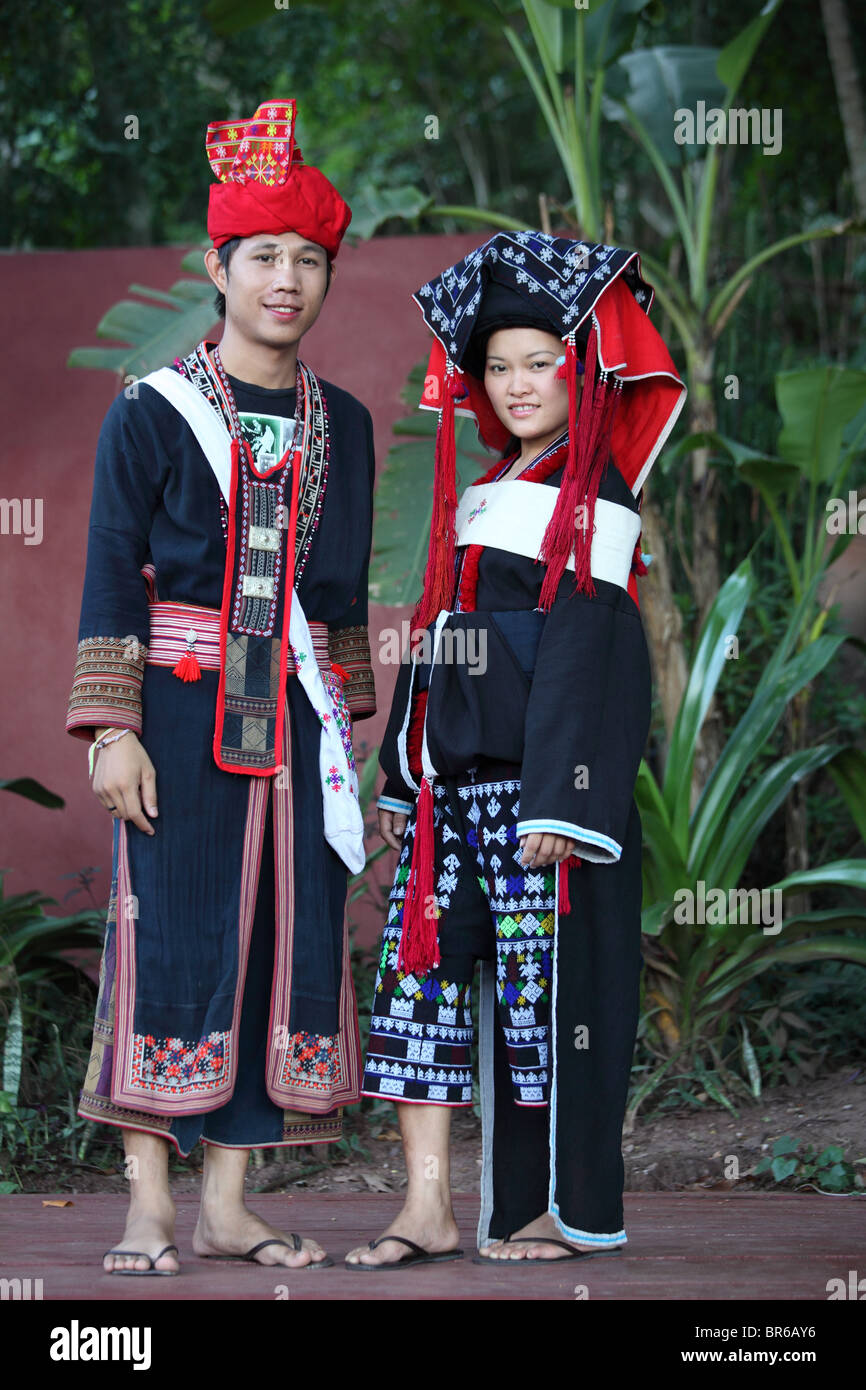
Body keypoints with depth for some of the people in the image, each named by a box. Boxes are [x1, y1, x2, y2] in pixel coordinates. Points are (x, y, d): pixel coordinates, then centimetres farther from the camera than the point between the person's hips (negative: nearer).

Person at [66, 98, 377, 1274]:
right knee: (172, 936, -5)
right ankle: (150, 1206, 4)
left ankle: (227, 1207, 10)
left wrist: (347, 723, 15)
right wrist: (115, 730, -11)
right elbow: (112, 576, -4)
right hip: (183, 713, -4)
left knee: (286, 937, 3)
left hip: (297, 723, 4)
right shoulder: (153, 413, -1)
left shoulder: (342, 425, 12)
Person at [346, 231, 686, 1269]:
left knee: (548, 978, -3)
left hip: (541, 773, -8)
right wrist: (403, 781, 17)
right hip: (454, 774, 8)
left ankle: (577, 1211, 8)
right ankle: (428, 1209, 4)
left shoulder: (592, 494, -4)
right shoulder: (480, 491, 19)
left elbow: (581, 649, -12)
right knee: (418, 967, 2)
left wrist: (558, 800, -18)